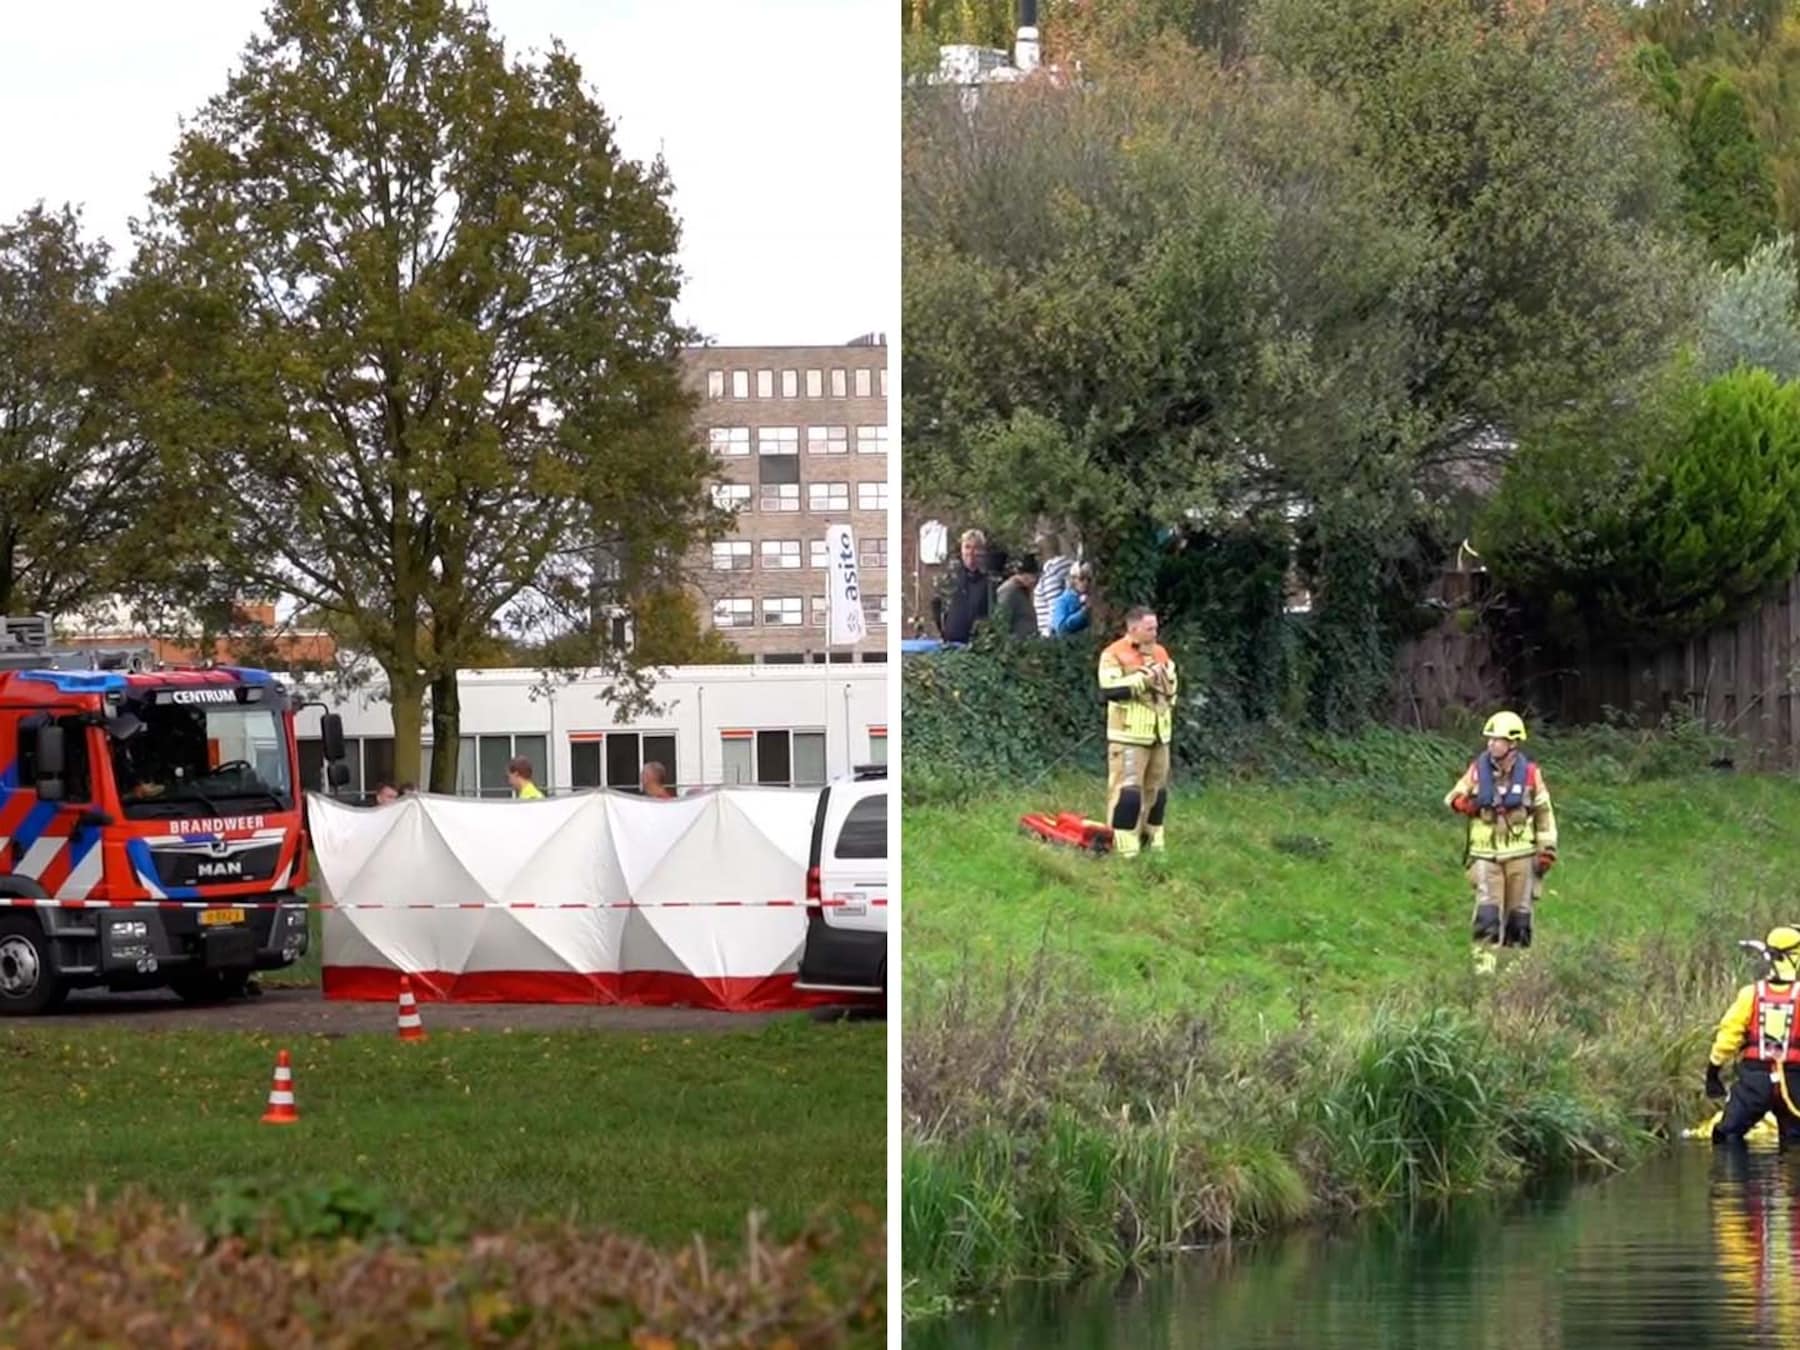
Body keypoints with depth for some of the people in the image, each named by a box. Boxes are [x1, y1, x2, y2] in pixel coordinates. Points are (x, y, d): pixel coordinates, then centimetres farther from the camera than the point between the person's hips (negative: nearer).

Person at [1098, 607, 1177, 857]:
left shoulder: (1160, 654, 15)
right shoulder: (1115, 655, -9)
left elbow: (1172, 687, 27)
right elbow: (1109, 689, -21)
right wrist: (1143, 679, -20)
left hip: (1158, 734, 8)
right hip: (1129, 735, -8)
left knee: (1156, 790, 13)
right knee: (1127, 790, -11)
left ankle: (1153, 842, 23)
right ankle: (1124, 849, -10)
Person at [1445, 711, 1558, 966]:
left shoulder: (1529, 774, 0)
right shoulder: (1478, 770, 2)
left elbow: (1544, 813, 8)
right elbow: (1453, 798, 12)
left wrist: (1547, 850, 4)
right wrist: (1465, 803, -12)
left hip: (1520, 855, 1)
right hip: (1485, 854, -1)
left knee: (1519, 914, 6)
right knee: (1487, 912, -13)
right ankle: (1484, 962, -13)